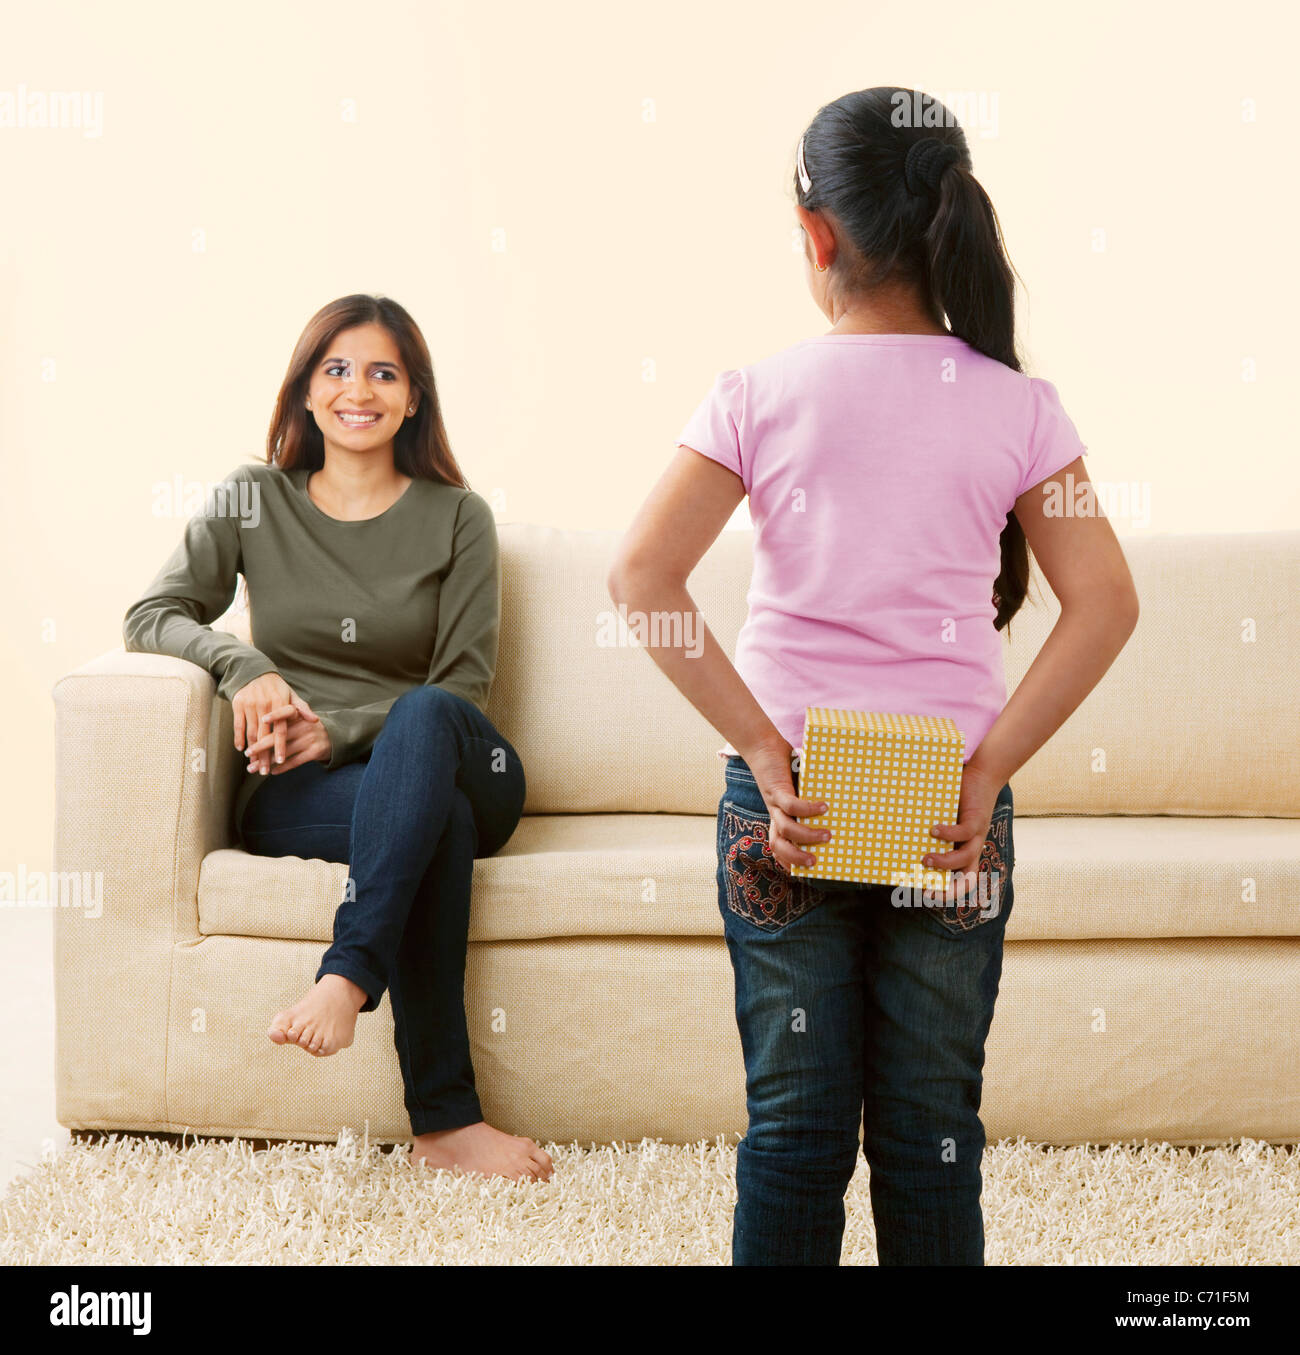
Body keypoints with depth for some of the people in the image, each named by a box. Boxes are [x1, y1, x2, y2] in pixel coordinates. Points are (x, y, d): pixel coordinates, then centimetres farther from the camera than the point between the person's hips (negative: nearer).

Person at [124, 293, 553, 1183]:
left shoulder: (457, 517, 8)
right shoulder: (253, 502, 12)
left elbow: (463, 684, 1)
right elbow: (152, 615, 5)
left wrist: (342, 732, -15)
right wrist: (242, 667, -16)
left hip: (451, 764, 0)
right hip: (294, 791, 0)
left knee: (426, 718, -37)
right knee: (437, 815, -35)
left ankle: (347, 975, -47)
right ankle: (445, 1118, -41)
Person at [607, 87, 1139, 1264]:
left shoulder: (759, 395, -5)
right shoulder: (1015, 405, -3)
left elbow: (641, 577, -13)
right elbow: (1105, 602, -10)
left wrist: (764, 750, -11)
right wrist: (987, 768, -8)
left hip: (787, 795, 0)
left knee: (794, 1124, 10)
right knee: (931, 1132, 11)